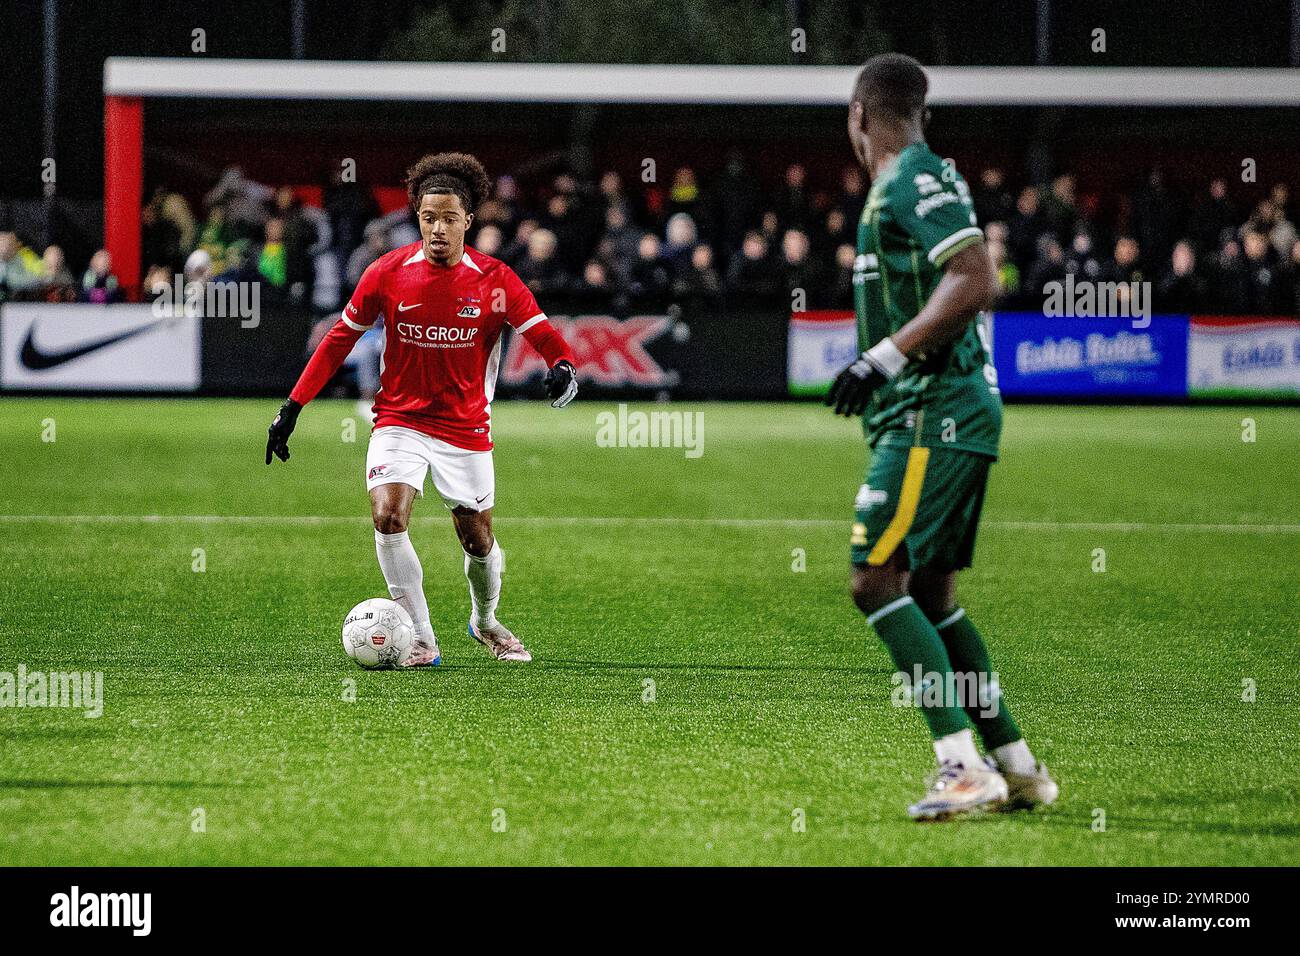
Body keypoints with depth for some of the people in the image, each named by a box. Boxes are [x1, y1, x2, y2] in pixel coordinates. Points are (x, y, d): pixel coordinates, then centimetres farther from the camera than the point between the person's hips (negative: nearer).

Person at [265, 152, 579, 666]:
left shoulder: (494, 280, -9)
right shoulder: (387, 273, -8)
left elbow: (544, 335, -9)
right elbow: (340, 339, 2)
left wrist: (562, 366, -34)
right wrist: (292, 408, 1)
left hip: (465, 427, 0)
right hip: (400, 421, 0)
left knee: (478, 539, 7)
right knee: (387, 514, -23)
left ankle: (485, 620, 39)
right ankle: (421, 640, -14)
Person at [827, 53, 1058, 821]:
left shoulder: (915, 180, -12)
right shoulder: (921, 178, 17)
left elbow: (974, 281, -22)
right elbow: (984, 287, 27)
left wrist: (886, 358, -24)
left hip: (934, 413, -10)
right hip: (958, 412, 10)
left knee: (877, 581, -14)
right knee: (932, 595, 12)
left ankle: (965, 765, -20)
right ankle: (1018, 767, 14)